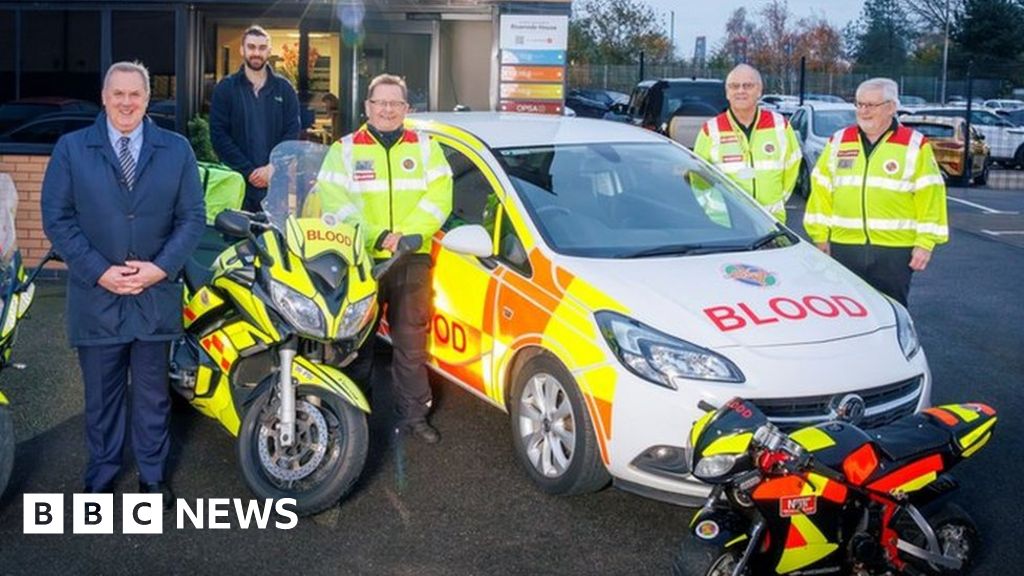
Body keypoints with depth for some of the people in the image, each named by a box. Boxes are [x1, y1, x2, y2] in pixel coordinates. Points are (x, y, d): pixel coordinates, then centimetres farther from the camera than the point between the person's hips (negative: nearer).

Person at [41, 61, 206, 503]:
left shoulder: (177, 150, 4)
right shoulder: (71, 148, 1)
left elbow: (192, 217, 1)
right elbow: (56, 218, -3)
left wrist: (161, 267, -13)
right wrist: (99, 271, -13)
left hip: (156, 295, 1)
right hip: (95, 295, 0)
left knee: (152, 393, 11)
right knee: (101, 394, 11)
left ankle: (153, 474, 26)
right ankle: (100, 475, 27)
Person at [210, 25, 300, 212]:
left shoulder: (284, 89, 10)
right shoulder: (226, 88, 5)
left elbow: (292, 133, 4)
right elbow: (219, 135, -2)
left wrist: (272, 168, -10)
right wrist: (248, 171, -11)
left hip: (276, 180, 1)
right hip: (237, 180, -1)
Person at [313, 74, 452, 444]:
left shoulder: (425, 148, 11)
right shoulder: (345, 149, 6)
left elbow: (438, 197, -1)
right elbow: (334, 201, -7)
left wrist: (408, 233, -16)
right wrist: (375, 236, -18)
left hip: (412, 259, 1)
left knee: (411, 341, 6)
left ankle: (413, 414, 15)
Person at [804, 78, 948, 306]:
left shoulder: (915, 146, 0)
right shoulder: (838, 142, 10)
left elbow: (930, 196, -3)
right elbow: (821, 190, 10)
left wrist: (925, 243, -8)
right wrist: (820, 235, 6)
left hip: (894, 249, -3)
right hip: (844, 247, 3)